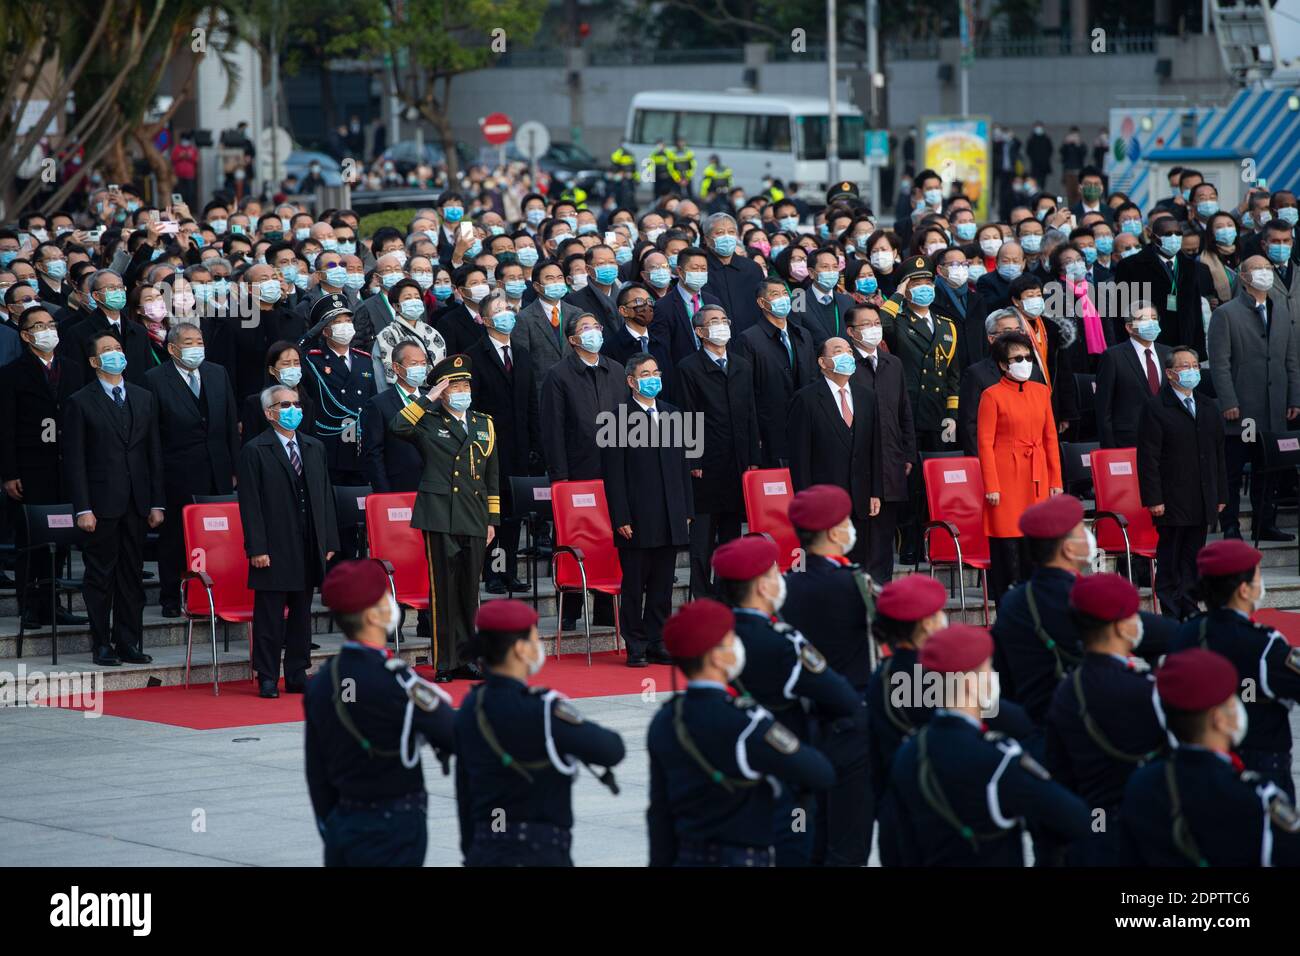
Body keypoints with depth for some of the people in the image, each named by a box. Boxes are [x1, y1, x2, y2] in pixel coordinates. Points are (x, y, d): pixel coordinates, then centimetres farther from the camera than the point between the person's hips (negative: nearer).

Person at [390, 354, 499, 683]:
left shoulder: (484, 425, 17)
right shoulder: (428, 424, 4)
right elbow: (397, 427, -18)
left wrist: (492, 519, 14)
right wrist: (428, 399, -12)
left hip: (474, 520, 4)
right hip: (440, 518, -4)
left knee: (470, 589, 8)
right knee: (444, 590, -3)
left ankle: (467, 657, 17)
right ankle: (445, 663, 1)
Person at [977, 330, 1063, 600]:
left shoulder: (1041, 392, 11)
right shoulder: (992, 395, -4)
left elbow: (1050, 437, 14)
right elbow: (985, 443, -6)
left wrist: (1056, 480, 10)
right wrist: (991, 486, -11)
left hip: (1037, 477, 5)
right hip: (1007, 476, -5)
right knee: (1007, 549, -2)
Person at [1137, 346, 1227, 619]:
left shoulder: (1209, 407, 14)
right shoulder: (1155, 409, -6)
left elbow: (1218, 454, 18)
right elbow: (1148, 458, -10)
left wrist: (1221, 494, 13)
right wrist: (1153, 499, -15)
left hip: (1203, 503, 5)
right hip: (1171, 502, -5)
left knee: (1193, 557, 9)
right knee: (1169, 559, 0)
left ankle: (1189, 611, 16)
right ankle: (1171, 615, 4)